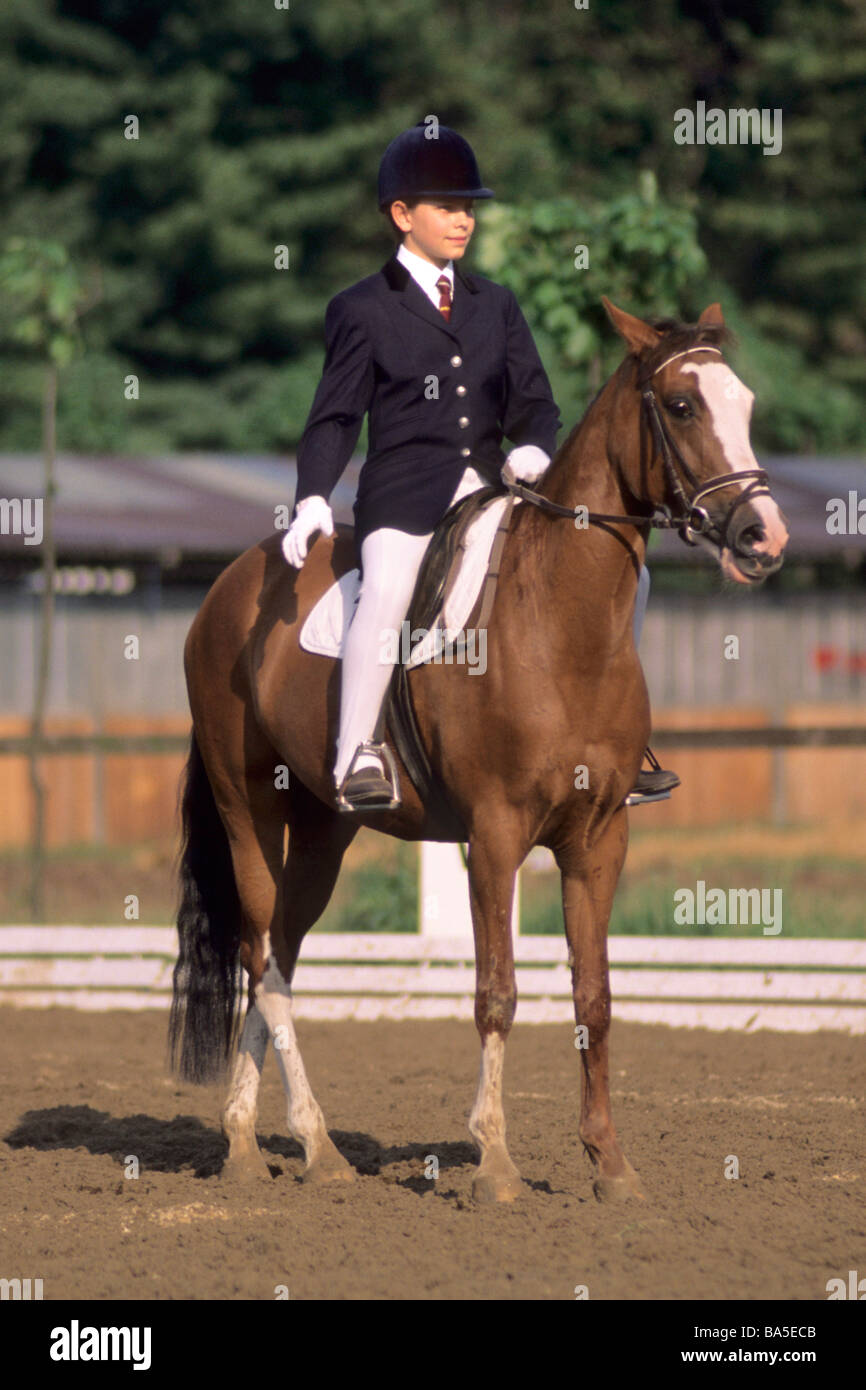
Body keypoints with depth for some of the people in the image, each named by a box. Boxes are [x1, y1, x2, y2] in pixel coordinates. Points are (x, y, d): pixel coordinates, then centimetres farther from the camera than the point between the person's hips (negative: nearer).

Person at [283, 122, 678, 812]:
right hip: (404, 486, -5)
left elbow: (534, 401, 16)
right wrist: (313, 500, -11)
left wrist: (533, 448, -8)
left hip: (491, 486, 5)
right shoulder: (361, 309, 6)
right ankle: (357, 755, -25)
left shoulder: (497, 304, 19)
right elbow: (336, 416, 3)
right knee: (386, 593, -34)